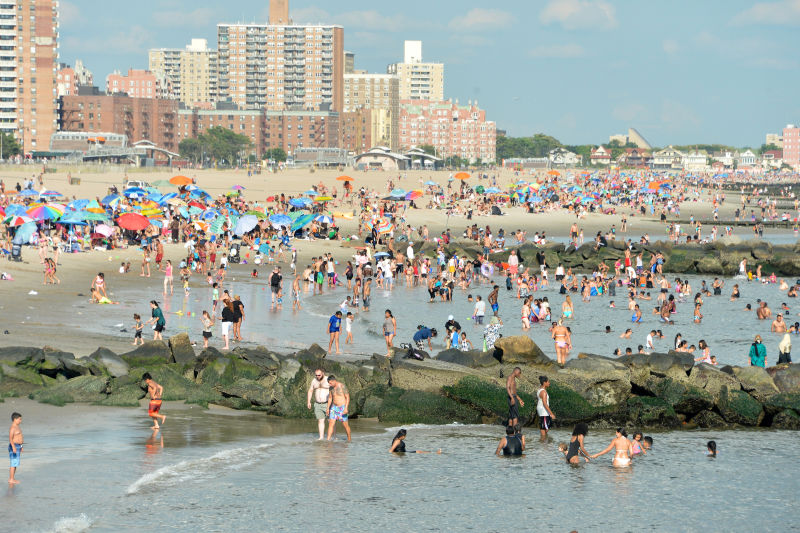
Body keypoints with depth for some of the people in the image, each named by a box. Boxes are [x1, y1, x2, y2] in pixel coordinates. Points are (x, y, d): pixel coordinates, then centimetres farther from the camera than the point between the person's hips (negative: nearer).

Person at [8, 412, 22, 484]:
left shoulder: (17, 427, 15)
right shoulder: (12, 428, -16)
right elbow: (10, 438, -25)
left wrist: (20, 447, 27)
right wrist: (13, 447, -32)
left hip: (18, 446, 10)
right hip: (14, 446, -10)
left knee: (15, 463, 12)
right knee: (13, 463, -8)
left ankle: (12, 478, 17)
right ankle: (11, 479, -6)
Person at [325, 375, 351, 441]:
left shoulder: (342, 386, -16)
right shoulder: (332, 387, 4)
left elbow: (348, 397, -15)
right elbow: (330, 398, 16)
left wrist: (346, 408, -23)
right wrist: (328, 408, 12)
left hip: (342, 408, -6)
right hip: (334, 407, 6)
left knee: (345, 425, 3)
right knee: (331, 424, -5)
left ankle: (349, 439, 21)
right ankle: (328, 440, -10)